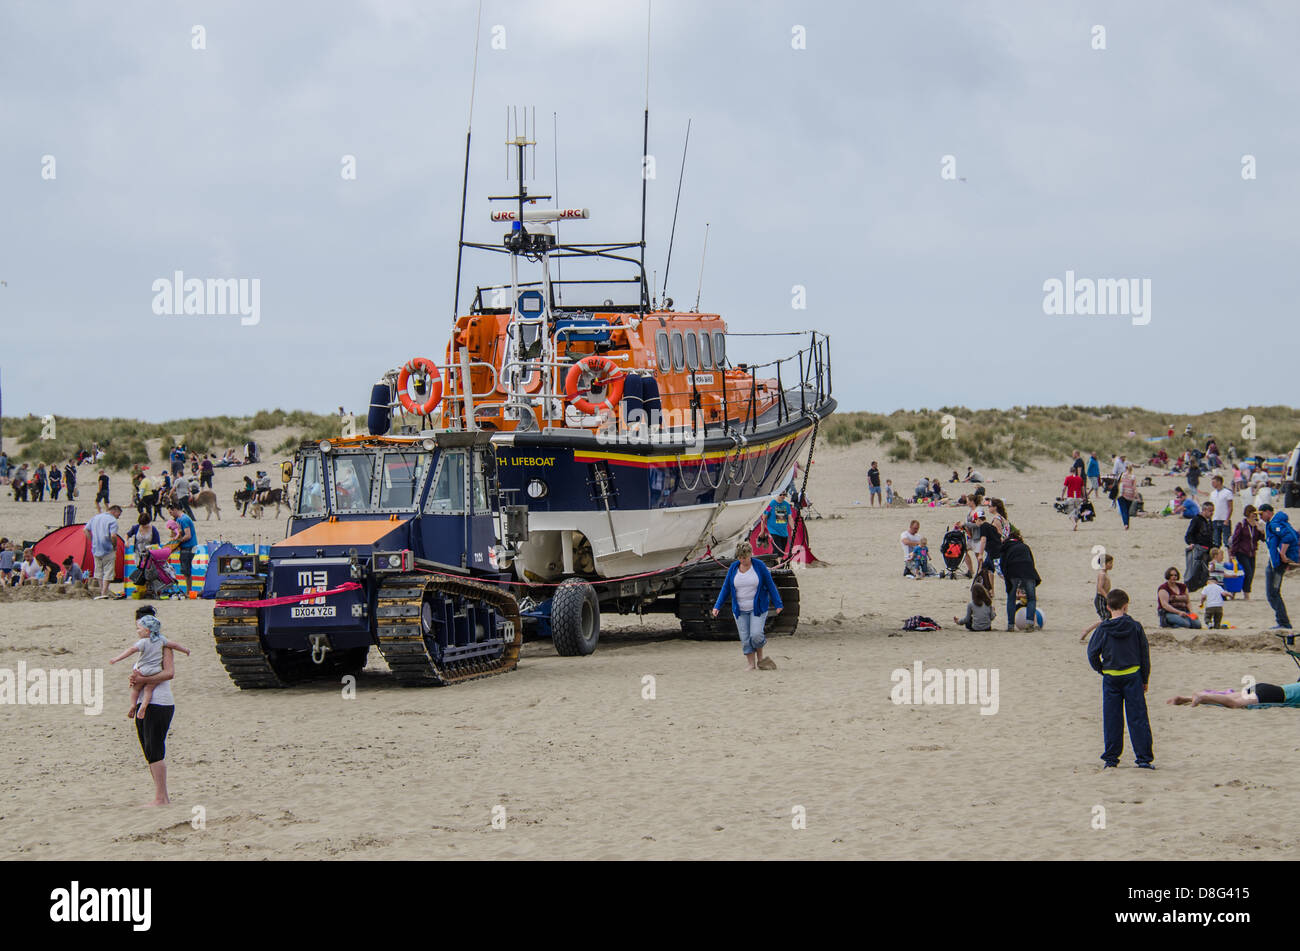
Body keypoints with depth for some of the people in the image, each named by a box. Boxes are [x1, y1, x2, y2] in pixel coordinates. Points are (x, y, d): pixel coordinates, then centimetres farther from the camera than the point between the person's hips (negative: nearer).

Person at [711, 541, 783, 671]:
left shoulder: (759, 566, -7)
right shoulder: (733, 568, 0)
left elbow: (770, 586, -2)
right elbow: (726, 588, 5)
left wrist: (778, 605, -5)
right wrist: (717, 606, -2)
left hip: (758, 608, -3)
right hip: (740, 610, 3)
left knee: (756, 635, -15)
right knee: (745, 639, -1)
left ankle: (760, 658, 10)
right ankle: (751, 665, 6)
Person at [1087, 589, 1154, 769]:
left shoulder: (1102, 629, -5)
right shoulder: (1135, 627, -3)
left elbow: (1092, 653, -5)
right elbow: (1145, 654, 2)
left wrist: (1100, 670, 13)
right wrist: (1145, 679, 11)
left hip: (1111, 679, 0)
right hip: (1133, 676, 0)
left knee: (1111, 720, 7)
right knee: (1138, 719, 2)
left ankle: (1111, 758, 8)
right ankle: (1144, 758, -1)